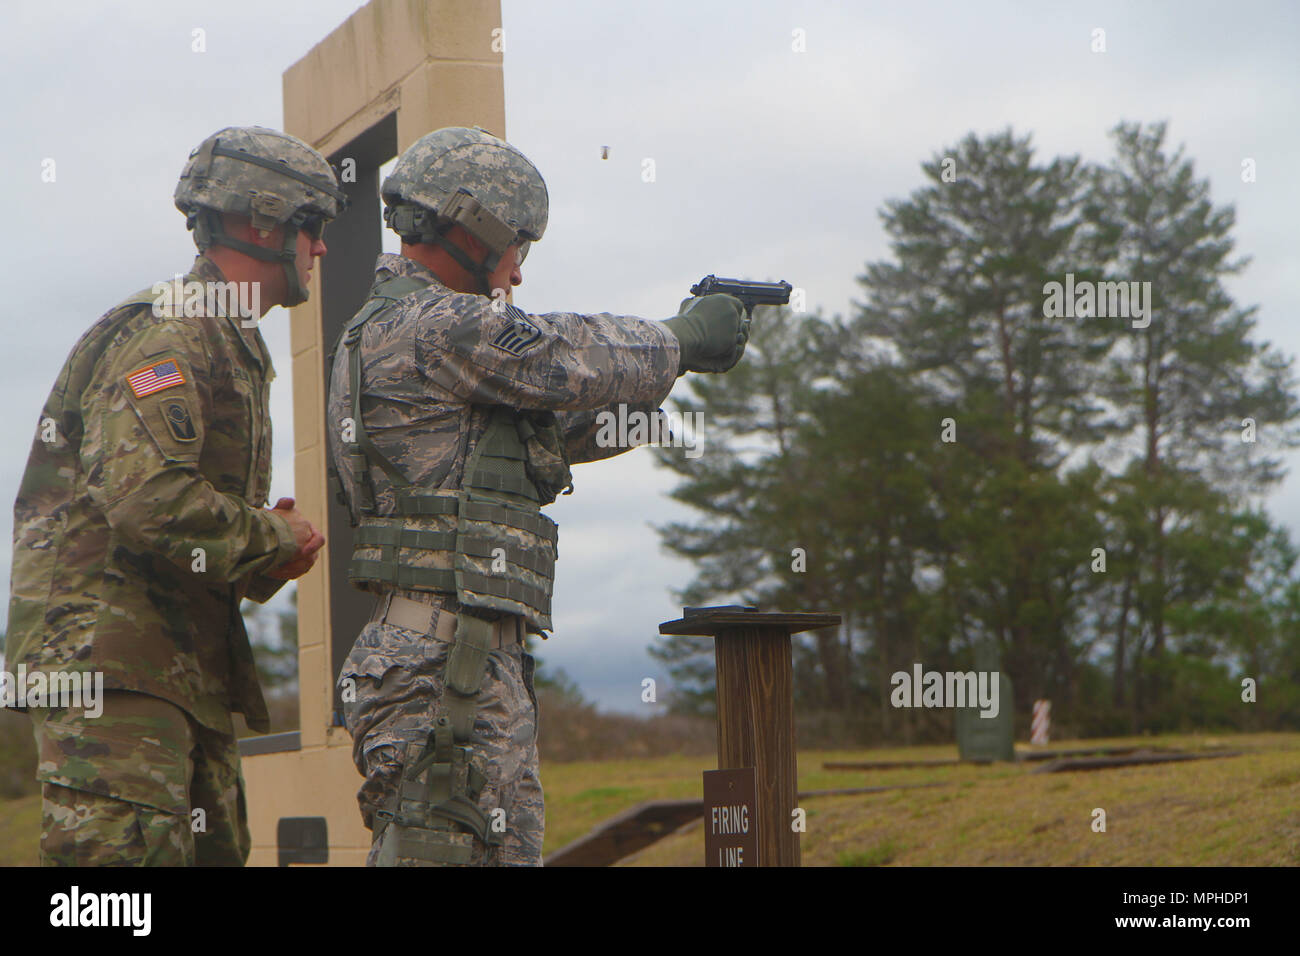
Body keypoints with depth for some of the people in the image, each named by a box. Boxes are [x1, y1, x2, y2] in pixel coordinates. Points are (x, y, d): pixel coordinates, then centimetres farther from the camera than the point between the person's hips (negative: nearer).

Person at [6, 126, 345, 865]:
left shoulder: (232, 347, 23)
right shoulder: (165, 333, -11)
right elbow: (145, 494, -24)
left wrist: (271, 546, 6)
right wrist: (275, 541, -11)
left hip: (184, 662, 11)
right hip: (109, 650, -10)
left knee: (215, 851, 9)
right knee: (127, 852, -18)